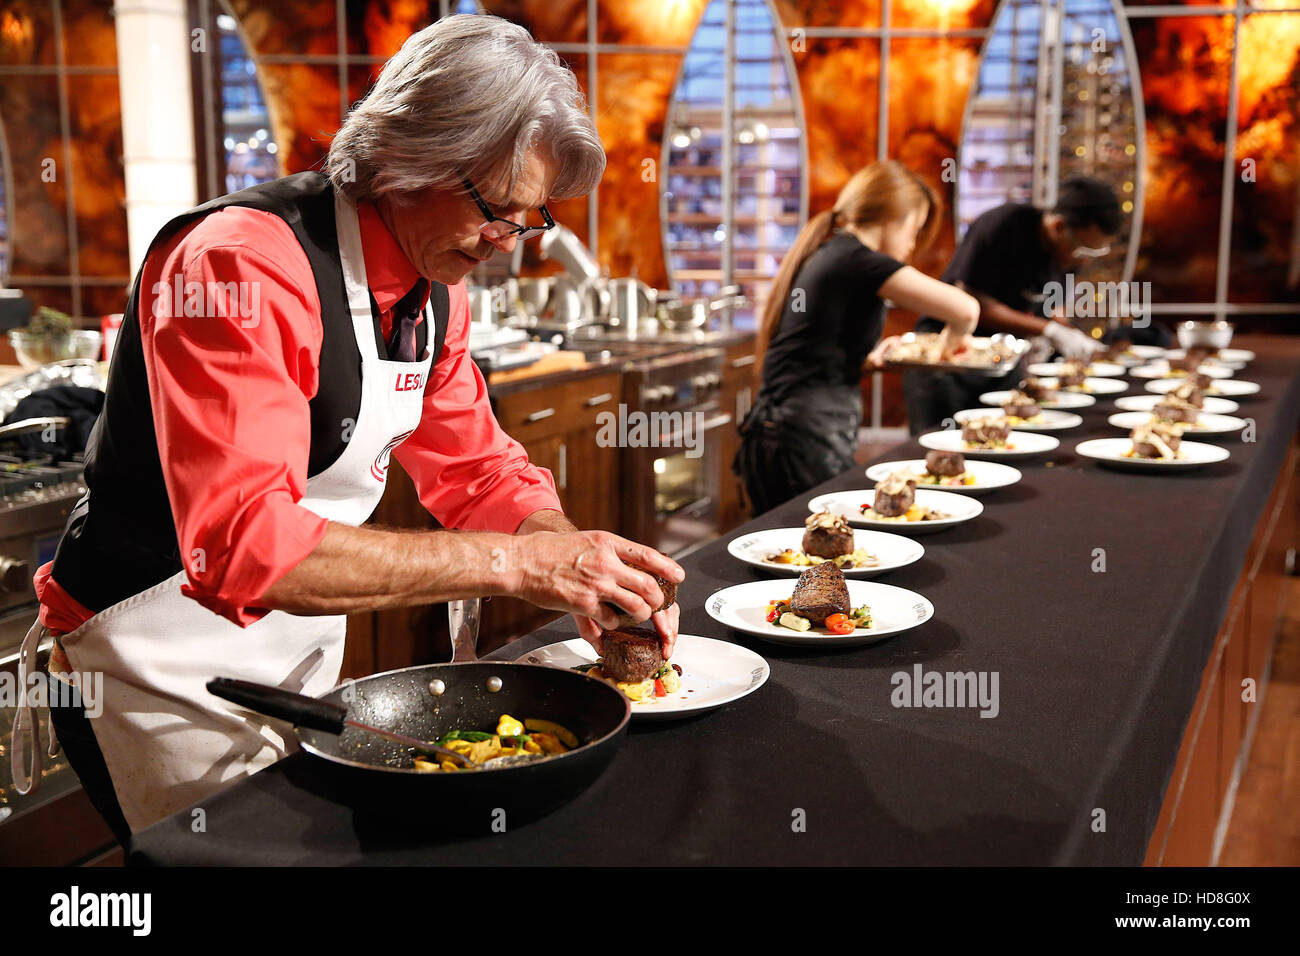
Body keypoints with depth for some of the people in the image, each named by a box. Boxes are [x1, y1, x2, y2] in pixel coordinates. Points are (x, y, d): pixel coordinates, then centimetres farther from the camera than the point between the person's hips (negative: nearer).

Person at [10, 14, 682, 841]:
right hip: (169, 674, -8)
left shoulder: (437, 287, -1)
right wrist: (515, 562, -38)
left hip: (305, 662, 8)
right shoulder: (242, 265, -28)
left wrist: (590, 572, -11)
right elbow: (242, 545, -39)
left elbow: (479, 469, 8)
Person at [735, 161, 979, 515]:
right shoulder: (856, 259, -11)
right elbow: (965, 309, -17)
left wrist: (869, 358, 23)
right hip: (807, 444, -9)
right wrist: (954, 336, 3)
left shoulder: (822, 255, 16)